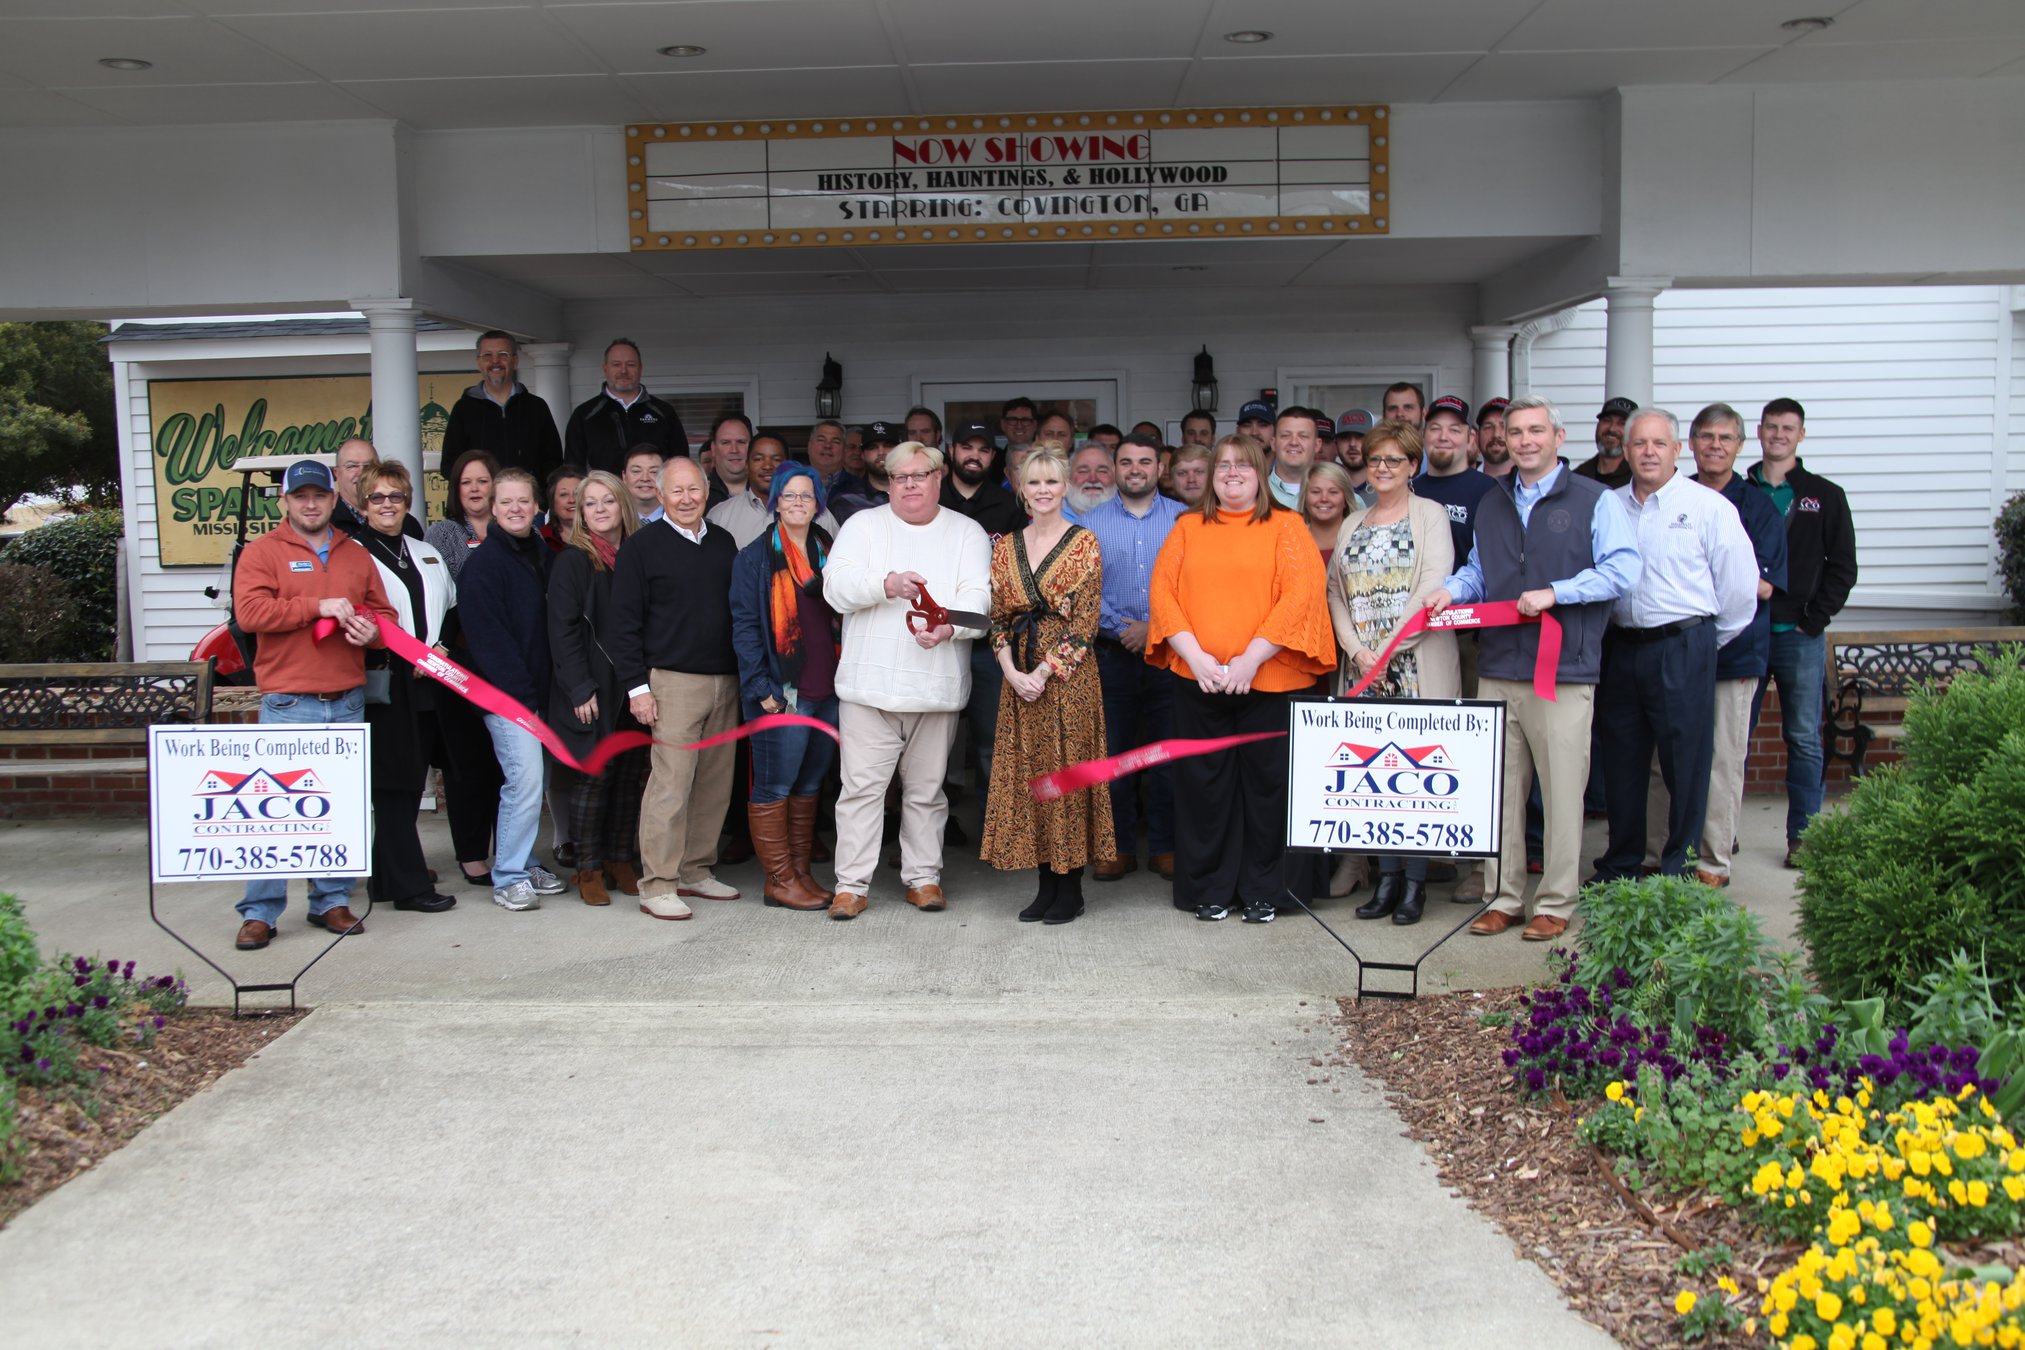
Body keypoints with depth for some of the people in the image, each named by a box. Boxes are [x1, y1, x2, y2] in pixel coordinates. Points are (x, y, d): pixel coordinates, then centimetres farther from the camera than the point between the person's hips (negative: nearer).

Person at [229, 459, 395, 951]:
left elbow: (383, 614, 17)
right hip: (287, 703, -4)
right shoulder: (263, 551, 3)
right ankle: (259, 911, 2)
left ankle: (332, 900, 17)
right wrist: (319, 607, -15)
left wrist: (372, 631, -6)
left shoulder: (356, 555, 16)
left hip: (347, 703, 4)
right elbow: (249, 611, -11)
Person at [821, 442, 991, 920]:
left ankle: (923, 876, 21)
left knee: (926, 790, 10)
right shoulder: (863, 525, 8)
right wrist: (886, 584, -23)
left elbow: (978, 597, -3)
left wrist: (949, 628, -23)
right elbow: (836, 586, -5)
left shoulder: (967, 533, 9)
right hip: (869, 683, -1)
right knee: (862, 786, -2)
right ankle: (851, 885, 5)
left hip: (937, 685, 1)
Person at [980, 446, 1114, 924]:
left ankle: (1071, 889, 8)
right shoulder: (1006, 547, 10)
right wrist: (1011, 671, -7)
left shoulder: (1084, 543, -2)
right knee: (1027, 774, 6)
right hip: (1018, 678, 4)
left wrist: (1045, 671, -14)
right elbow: (997, 618, 8)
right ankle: (1045, 885, 16)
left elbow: (1085, 621, -8)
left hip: (1067, 674, -4)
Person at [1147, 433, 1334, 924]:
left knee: (1266, 782, 2)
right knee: (1205, 783, 5)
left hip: (1269, 678, -2)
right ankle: (1210, 890, 16)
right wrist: (1195, 656, -9)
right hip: (1198, 677, 2)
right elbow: (1162, 591, 4)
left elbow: (1301, 593, -6)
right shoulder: (1188, 528, 12)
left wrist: (1252, 658, -14)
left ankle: (1262, 892, 14)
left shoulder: (1285, 526, 5)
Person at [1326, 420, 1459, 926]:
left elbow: (1433, 587, -8)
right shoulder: (1353, 524, 17)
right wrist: (1357, 650, -4)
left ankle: (1415, 881, 3)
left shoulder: (1431, 515, 3)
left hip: (1415, 665, -4)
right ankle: (1387, 877, 10)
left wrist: (1388, 650, -12)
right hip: (1362, 667, 4)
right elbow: (1336, 591, 11)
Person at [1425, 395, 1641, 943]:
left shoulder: (1595, 501, 1)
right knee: (1500, 789, 7)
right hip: (1496, 670, 5)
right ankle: (1504, 896, 16)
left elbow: (1623, 569, -8)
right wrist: (1452, 590, 4)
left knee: (1562, 791, 0)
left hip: (1563, 672, -5)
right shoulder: (1491, 505, 18)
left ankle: (1555, 903, 10)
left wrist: (1553, 594, -15)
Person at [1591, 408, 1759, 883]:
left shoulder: (1708, 506, -4)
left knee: (1685, 764, 0)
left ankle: (1679, 871, 11)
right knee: (1620, 761, 11)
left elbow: (1739, 584, -2)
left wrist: (1704, 641, 4)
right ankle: (1620, 866, 24)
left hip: (1683, 650, -4)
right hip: (1620, 648, 4)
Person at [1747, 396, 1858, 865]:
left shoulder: (1825, 497, 7)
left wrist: (1813, 620, -5)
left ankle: (1802, 835, 9)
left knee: (1804, 740, 2)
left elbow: (1842, 567, 5)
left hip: (1800, 636, 0)